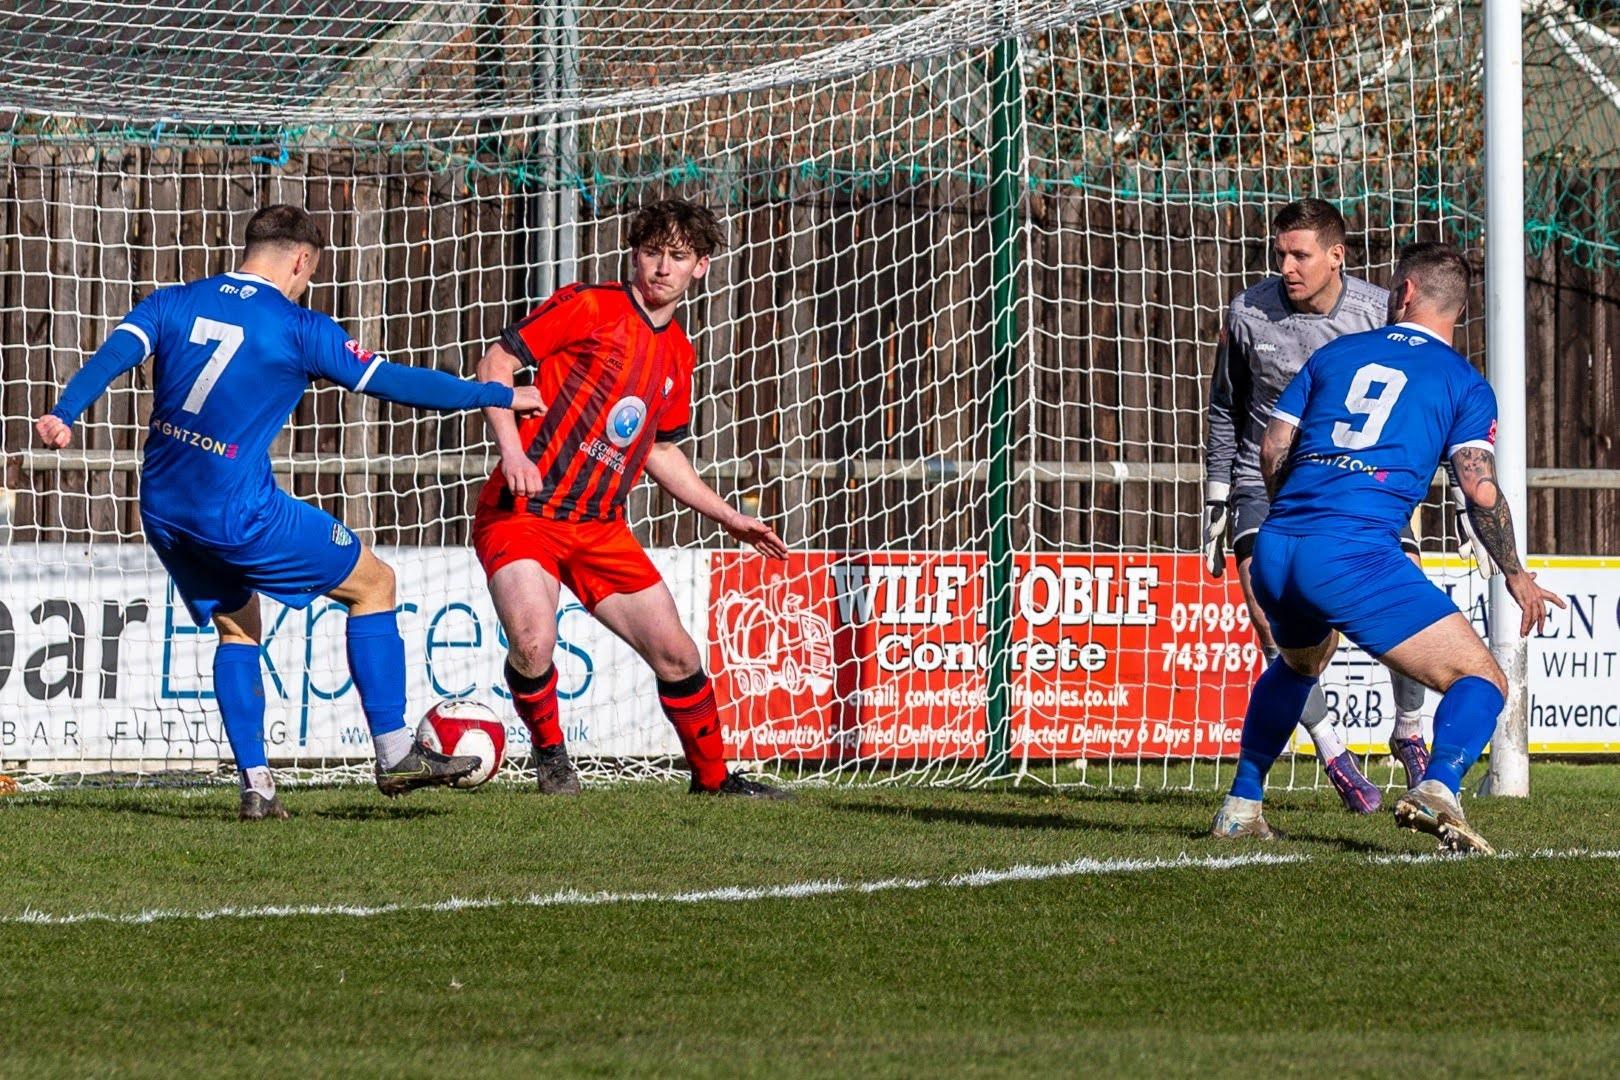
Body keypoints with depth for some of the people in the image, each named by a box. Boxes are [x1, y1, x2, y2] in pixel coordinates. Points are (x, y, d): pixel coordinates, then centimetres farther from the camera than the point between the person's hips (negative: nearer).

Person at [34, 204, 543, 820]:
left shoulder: (173, 304, 8)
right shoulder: (298, 329, -4)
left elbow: (115, 353, -9)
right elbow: (392, 383, -3)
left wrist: (63, 413, -23)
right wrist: (501, 397, 6)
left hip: (162, 510, 6)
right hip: (236, 511, -6)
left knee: (238, 627, 25)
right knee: (373, 583, 10)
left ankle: (254, 786, 15)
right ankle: (395, 755, 8)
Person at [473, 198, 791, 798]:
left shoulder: (678, 355, 14)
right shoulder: (590, 308, -6)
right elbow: (496, 363, -9)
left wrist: (727, 516, 22)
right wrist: (511, 448, -22)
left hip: (600, 526, 6)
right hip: (524, 510, -6)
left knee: (676, 653, 3)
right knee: (533, 642, -27)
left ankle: (713, 775, 23)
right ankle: (549, 750, 1)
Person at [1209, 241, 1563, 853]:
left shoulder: (1335, 354, 20)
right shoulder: (1464, 384, 9)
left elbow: (1272, 451, 17)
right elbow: (1480, 489, -2)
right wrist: (1517, 578, 10)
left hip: (1274, 550, 5)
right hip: (1355, 554, -5)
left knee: (1299, 663, 37)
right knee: (1481, 680, -2)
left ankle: (1241, 805, 34)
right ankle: (1437, 789, -31)